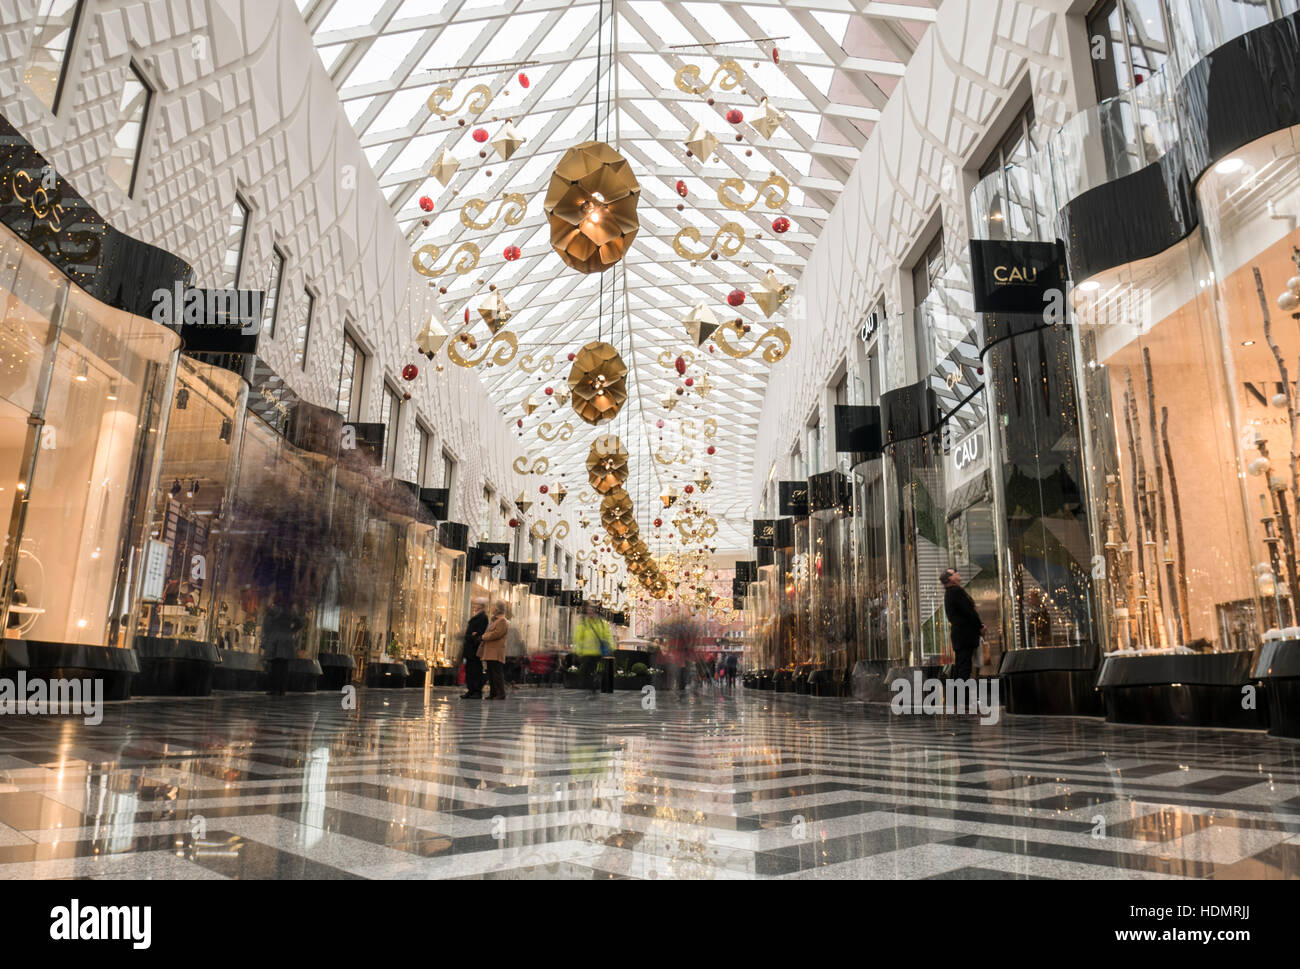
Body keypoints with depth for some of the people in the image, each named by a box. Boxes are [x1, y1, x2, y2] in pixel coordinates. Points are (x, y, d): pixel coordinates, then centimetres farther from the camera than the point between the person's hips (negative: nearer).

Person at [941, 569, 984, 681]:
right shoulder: (957, 591, -13)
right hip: (966, 633, -10)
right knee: (964, 664, -10)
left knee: (958, 664, 12)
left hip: (958, 633, 10)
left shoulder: (949, 593, 17)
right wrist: (980, 626, -6)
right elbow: (968, 611, -16)